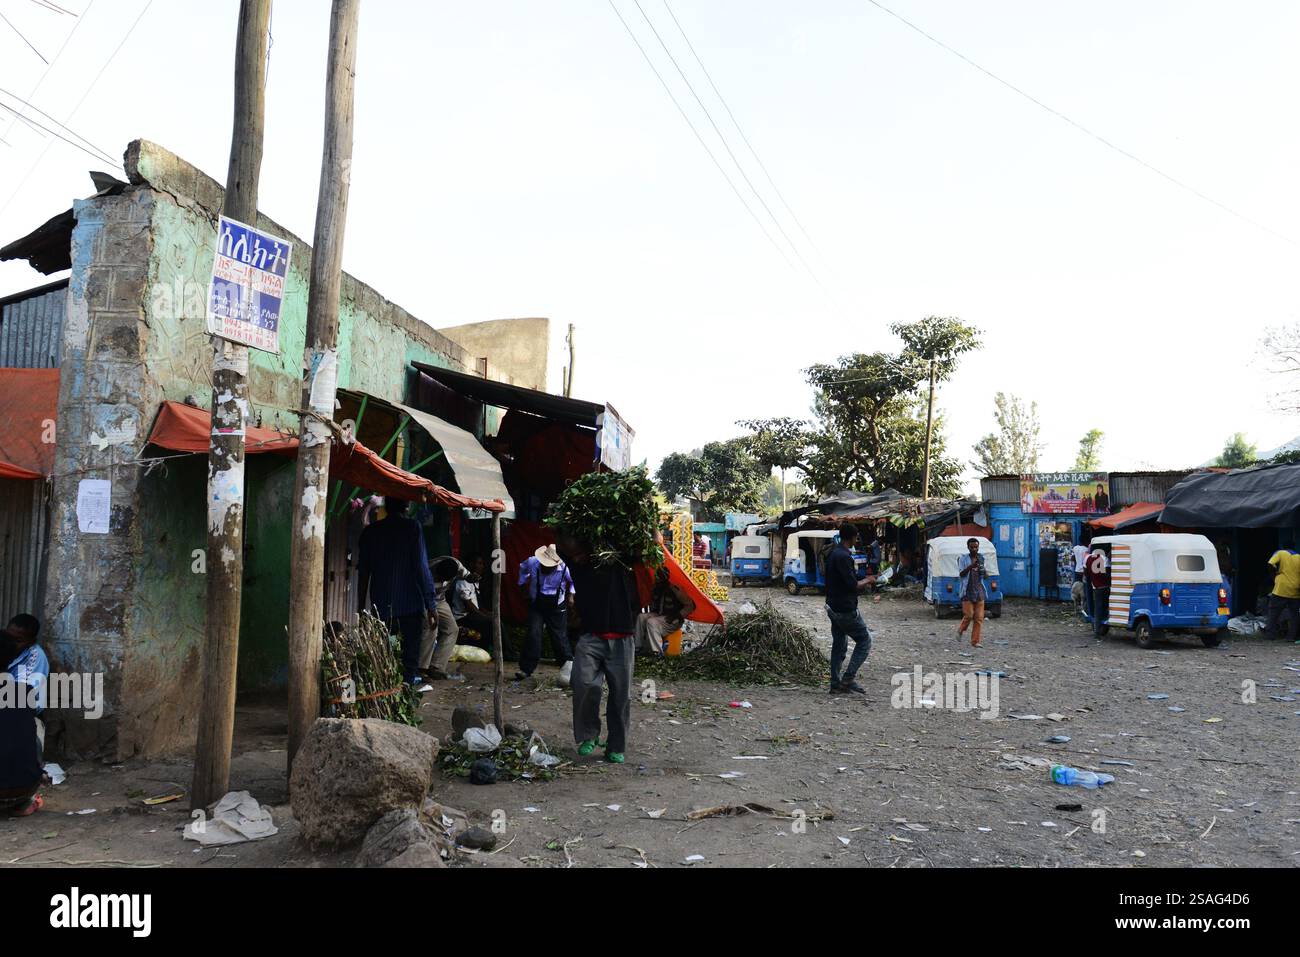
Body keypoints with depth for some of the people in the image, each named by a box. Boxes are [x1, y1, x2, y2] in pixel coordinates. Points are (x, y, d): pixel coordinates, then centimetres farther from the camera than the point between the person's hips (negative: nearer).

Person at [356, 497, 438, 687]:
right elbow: (421, 567, -9)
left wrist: (361, 605, 17)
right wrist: (431, 604, -8)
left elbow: (363, 571, 10)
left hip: (381, 605, 4)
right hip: (411, 603, -4)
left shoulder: (371, 531, 8)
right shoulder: (412, 527, -4)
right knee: (410, 656, 0)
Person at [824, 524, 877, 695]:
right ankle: (848, 678, -1)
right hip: (845, 609, -10)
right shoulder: (844, 556, -21)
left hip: (833, 607, 10)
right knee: (864, 640, 2)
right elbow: (852, 585, -22)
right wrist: (867, 580, -5)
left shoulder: (833, 553, 11)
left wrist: (861, 584, 16)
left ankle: (836, 684, 14)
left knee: (839, 645, 13)